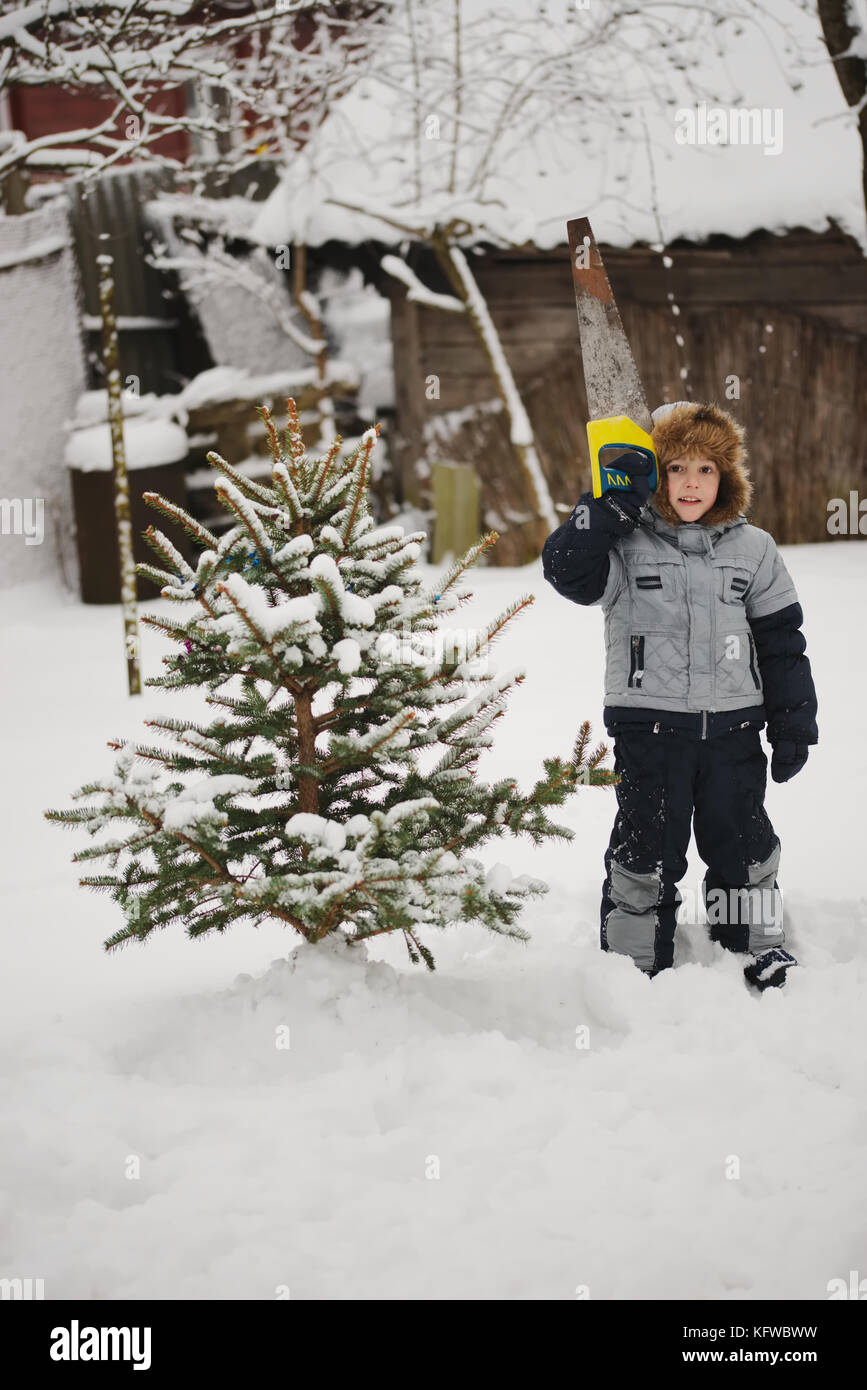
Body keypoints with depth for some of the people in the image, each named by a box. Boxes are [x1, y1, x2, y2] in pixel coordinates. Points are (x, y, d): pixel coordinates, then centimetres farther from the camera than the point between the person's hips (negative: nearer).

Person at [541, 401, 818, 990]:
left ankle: (758, 946, 28)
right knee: (647, 849, 4)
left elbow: (783, 642, 9)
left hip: (732, 727, 2)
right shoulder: (626, 545, -2)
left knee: (742, 842, 11)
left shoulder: (753, 549, 5)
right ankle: (637, 962, 15)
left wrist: (793, 723, 6)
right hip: (649, 726, -2)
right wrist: (611, 505, -23)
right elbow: (566, 568, -20)